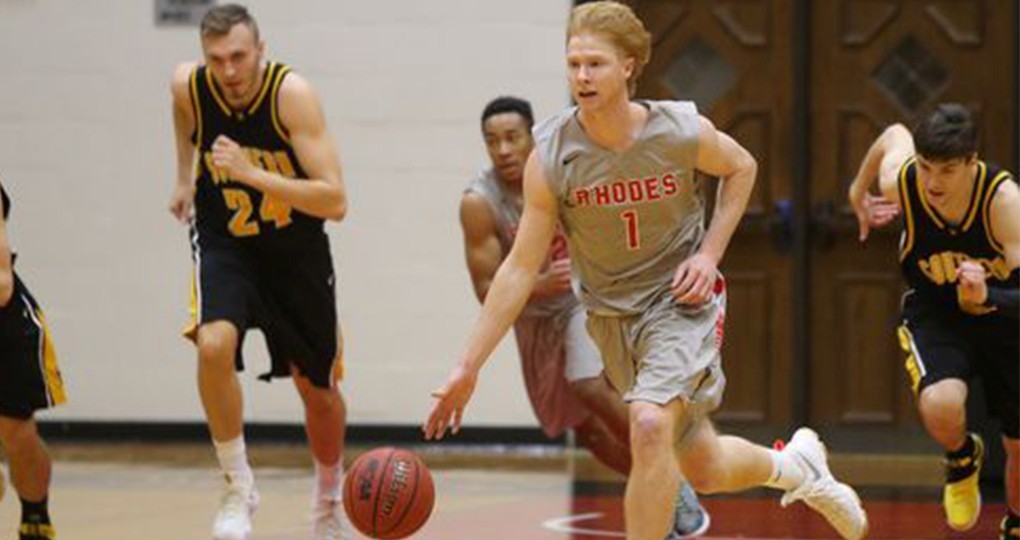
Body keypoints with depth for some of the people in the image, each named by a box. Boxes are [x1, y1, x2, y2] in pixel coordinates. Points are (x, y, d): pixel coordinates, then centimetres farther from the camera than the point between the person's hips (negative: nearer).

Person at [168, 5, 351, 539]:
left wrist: (252, 173, -39)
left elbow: (335, 202, -31)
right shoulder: (189, 85, -17)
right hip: (224, 243, 1)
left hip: (296, 248, -1)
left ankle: (329, 497, 41)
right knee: (213, 345, -29)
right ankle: (237, 487, -11)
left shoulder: (291, 93, -27)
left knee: (318, 389, 12)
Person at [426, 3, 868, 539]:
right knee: (703, 469, 12)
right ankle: (791, 465, 45)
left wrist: (709, 254, -7)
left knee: (650, 425, -29)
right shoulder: (550, 157, -17)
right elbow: (521, 268, -14)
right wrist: (467, 366, -19)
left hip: (680, 299, -3)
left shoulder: (682, 131, -18)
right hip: (611, 314, 3)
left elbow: (741, 168, 5)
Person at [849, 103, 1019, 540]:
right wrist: (858, 190, 19)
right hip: (935, 316, 0)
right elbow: (894, 134, 2)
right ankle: (962, 457, 7)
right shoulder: (898, 182, -24)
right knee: (940, 407, -31)